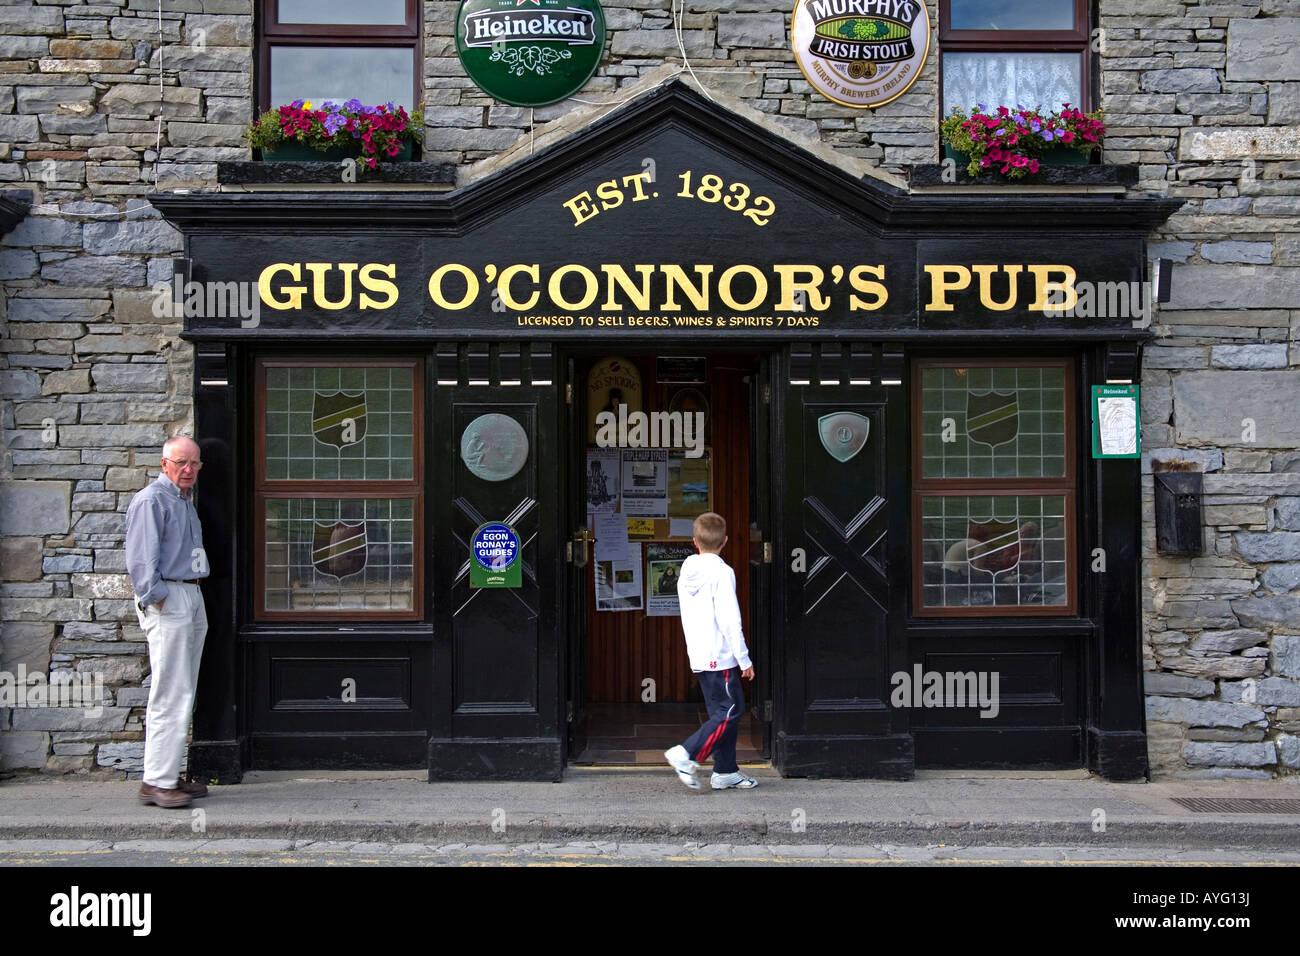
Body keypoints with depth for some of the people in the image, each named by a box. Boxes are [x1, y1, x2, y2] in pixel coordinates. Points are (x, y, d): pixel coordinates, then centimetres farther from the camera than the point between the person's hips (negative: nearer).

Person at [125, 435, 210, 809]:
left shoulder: (184, 500, 20)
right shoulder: (151, 500, -9)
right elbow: (141, 558, -15)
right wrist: (157, 600, -18)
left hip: (190, 597, 10)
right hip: (168, 600, -10)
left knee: (183, 695, 12)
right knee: (170, 696, -10)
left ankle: (170, 774, 19)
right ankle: (157, 782, -5)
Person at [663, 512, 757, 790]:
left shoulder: (686, 574, 9)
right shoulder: (722, 572, -13)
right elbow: (730, 620, -16)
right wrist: (744, 660, -11)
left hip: (699, 657, 8)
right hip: (721, 656, -8)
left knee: (721, 712, 13)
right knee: (730, 711, -2)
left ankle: (726, 772, 16)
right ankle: (686, 754, -9)